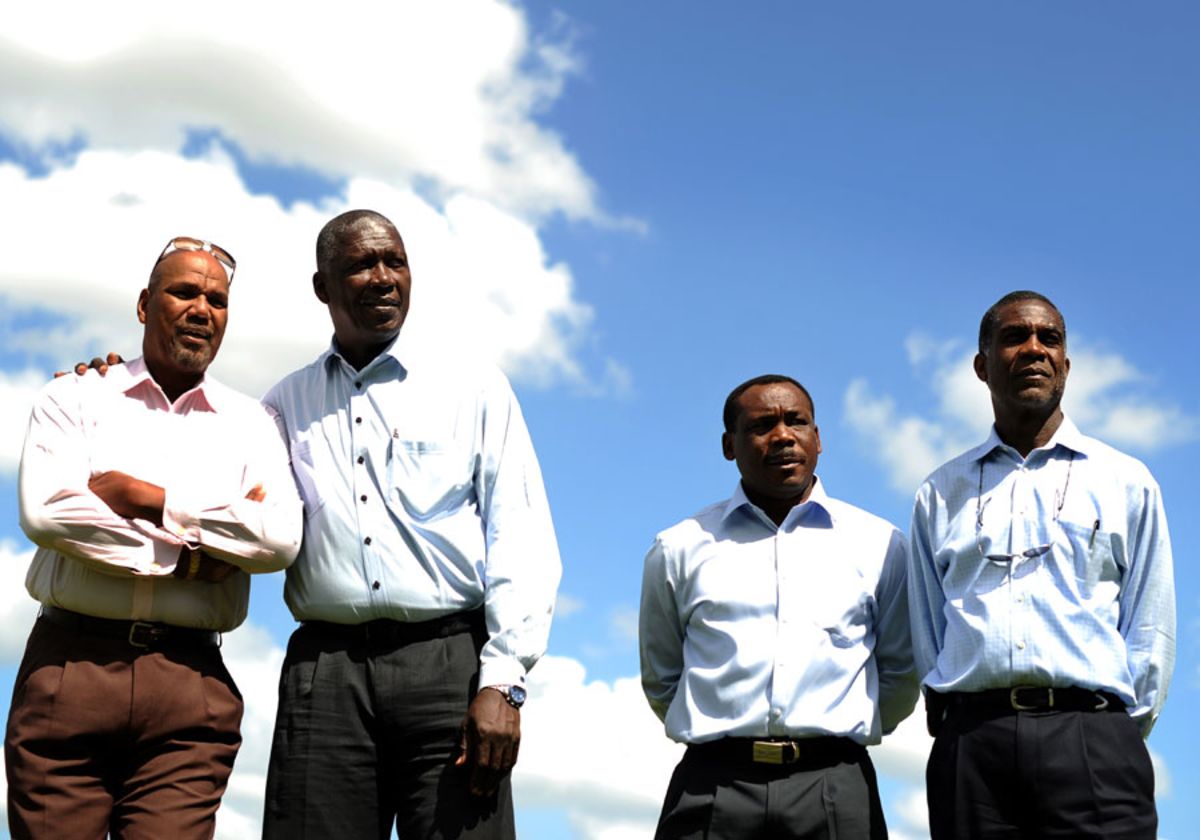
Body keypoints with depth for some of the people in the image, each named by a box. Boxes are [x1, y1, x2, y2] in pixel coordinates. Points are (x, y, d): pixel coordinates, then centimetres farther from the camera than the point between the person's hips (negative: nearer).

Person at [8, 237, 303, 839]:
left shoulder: (249, 423, 13)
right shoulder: (75, 399, 10)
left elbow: (281, 540, -4)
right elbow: (45, 512, -8)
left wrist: (146, 498, -6)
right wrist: (185, 557, -6)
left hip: (191, 682, 1)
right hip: (69, 664, -1)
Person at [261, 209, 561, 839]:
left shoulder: (475, 391, 11)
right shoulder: (285, 406, 18)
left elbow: (520, 543, 4)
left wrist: (502, 681, -9)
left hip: (448, 660, -1)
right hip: (325, 667, 2)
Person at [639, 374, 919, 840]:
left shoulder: (879, 545, 10)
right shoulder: (680, 549, 10)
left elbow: (899, 674, 16)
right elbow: (661, 679, 17)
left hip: (835, 787, 0)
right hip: (712, 787, 0)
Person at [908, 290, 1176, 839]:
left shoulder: (1127, 482, 13)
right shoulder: (940, 494, 16)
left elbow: (1150, 631, 9)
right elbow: (927, 634, 15)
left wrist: (1115, 739, 1)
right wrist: (953, 723, 4)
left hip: (1089, 736, -1)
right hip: (970, 744, 1)